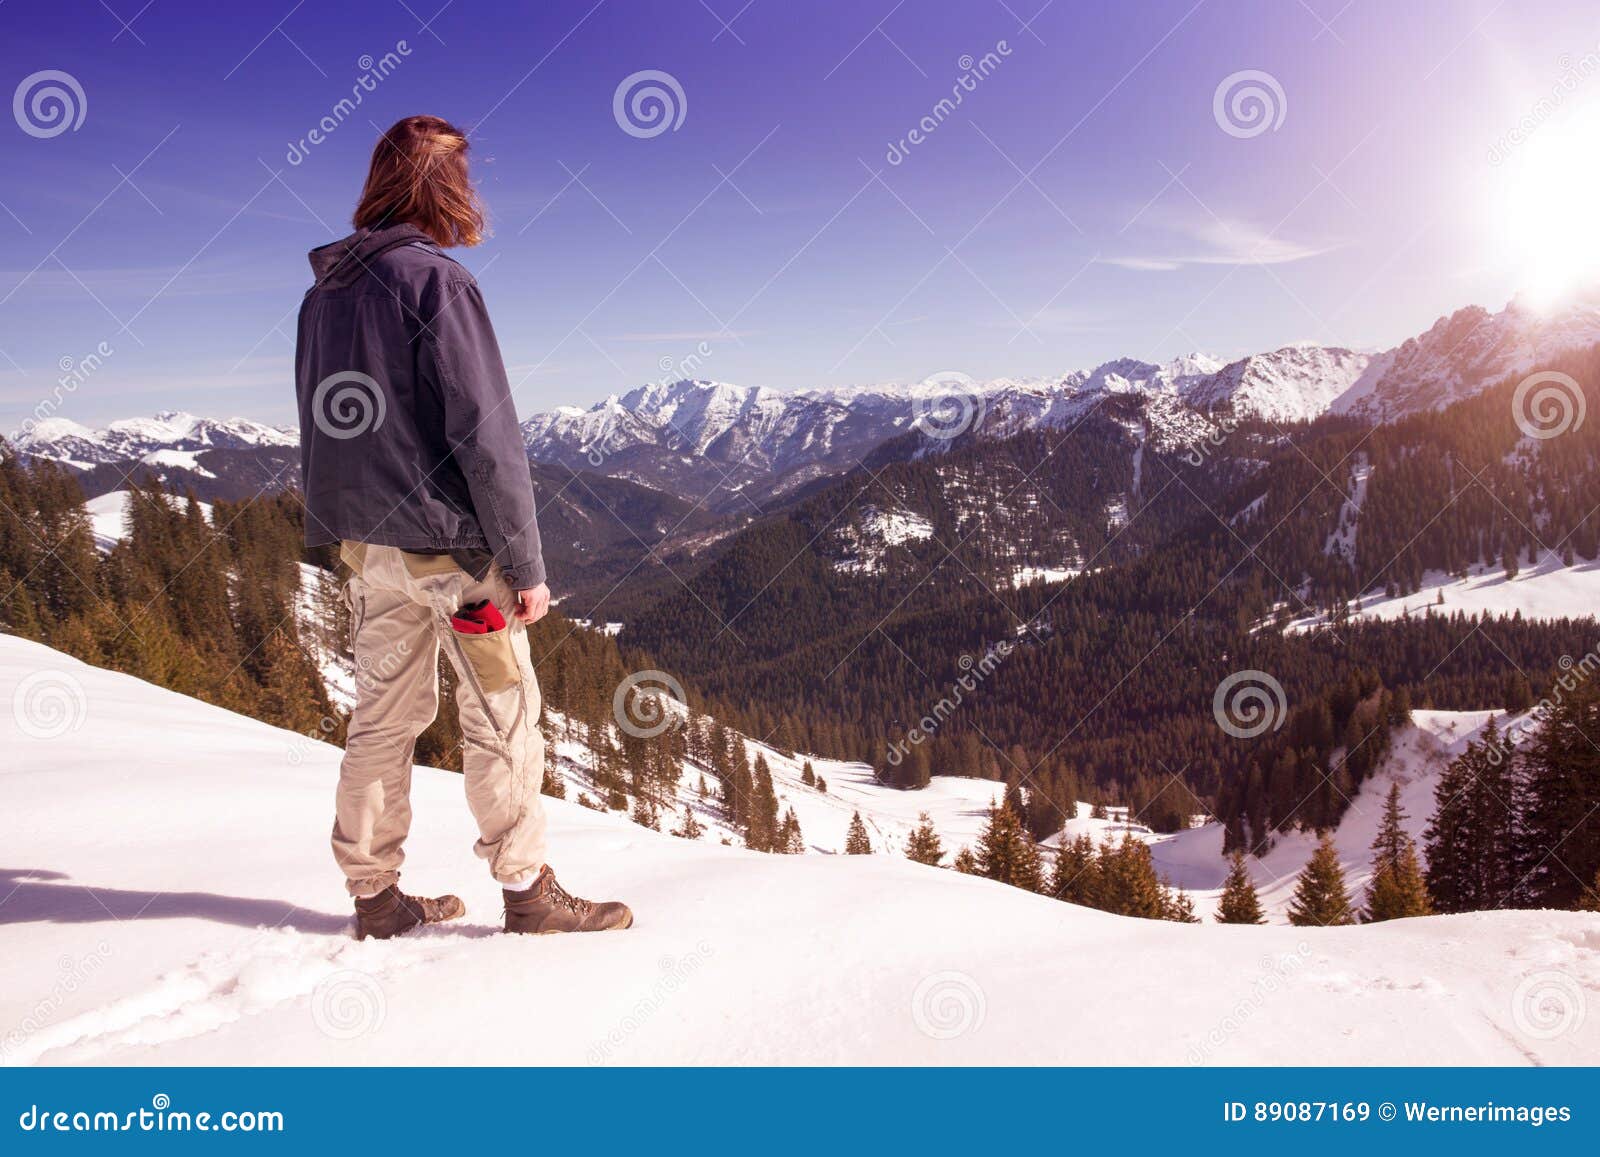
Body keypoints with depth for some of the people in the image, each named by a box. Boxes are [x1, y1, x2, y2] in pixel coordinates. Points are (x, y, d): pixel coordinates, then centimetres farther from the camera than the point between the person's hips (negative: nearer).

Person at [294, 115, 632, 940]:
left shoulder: (323, 289, 11)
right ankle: (529, 893, 13)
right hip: (447, 542, -7)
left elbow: (319, 427, 15)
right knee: (503, 715, 4)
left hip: (364, 543, 8)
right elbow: (484, 434, -18)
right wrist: (526, 564, -14)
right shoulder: (435, 281, -13)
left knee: (384, 715, 14)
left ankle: (374, 895, 23)